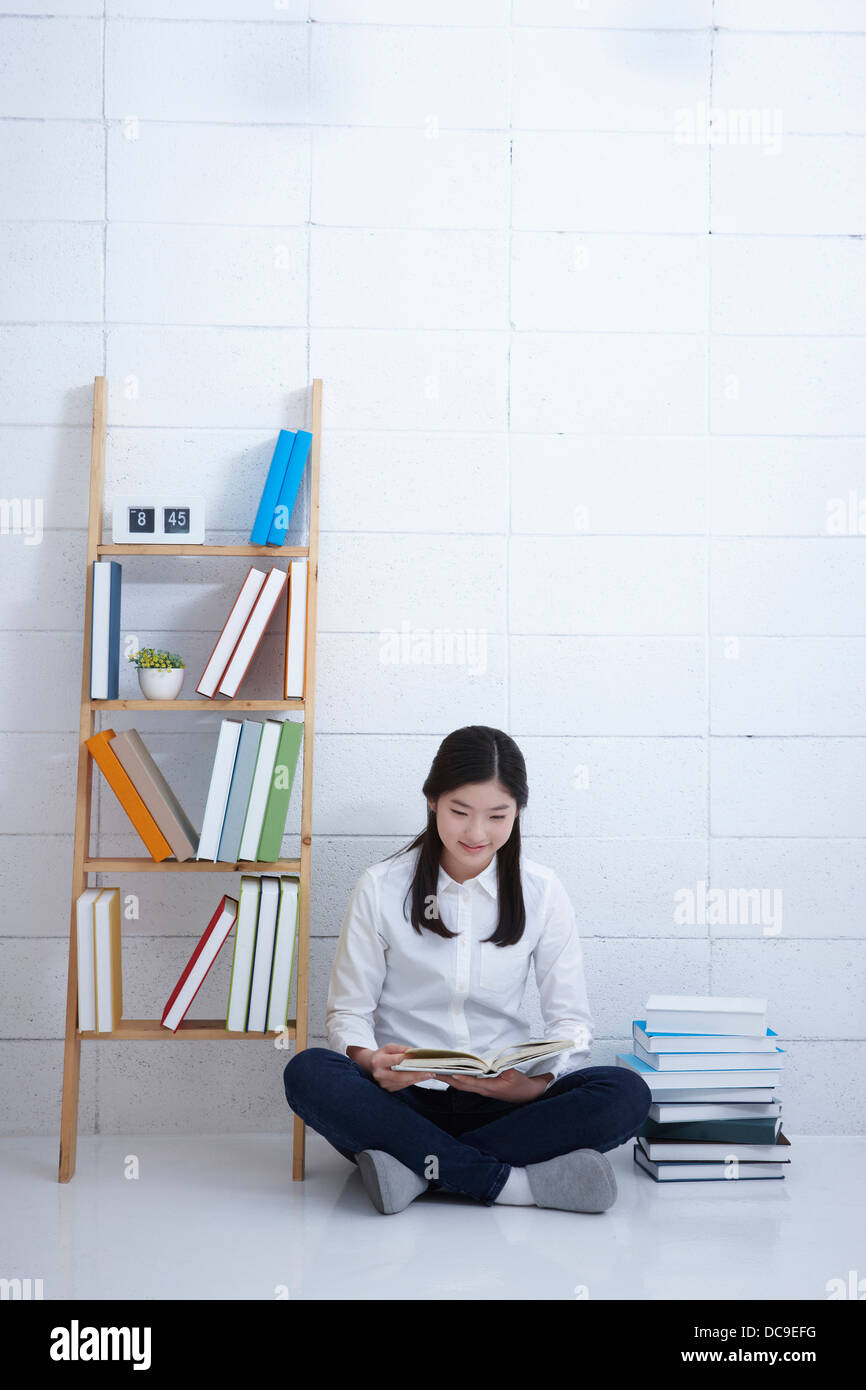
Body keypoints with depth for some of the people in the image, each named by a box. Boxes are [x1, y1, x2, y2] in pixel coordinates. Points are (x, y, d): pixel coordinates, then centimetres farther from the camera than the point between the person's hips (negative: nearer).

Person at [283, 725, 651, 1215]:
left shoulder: (542, 892, 2)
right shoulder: (382, 888, 0)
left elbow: (571, 1019, 1)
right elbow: (348, 1010, 2)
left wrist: (536, 1080, -21)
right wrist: (370, 1060, -22)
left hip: (502, 1099, 1)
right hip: (403, 1097, -1)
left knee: (627, 1093, -26)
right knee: (308, 1072, -32)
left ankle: (418, 1166, -27)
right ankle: (514, 1181, -31)